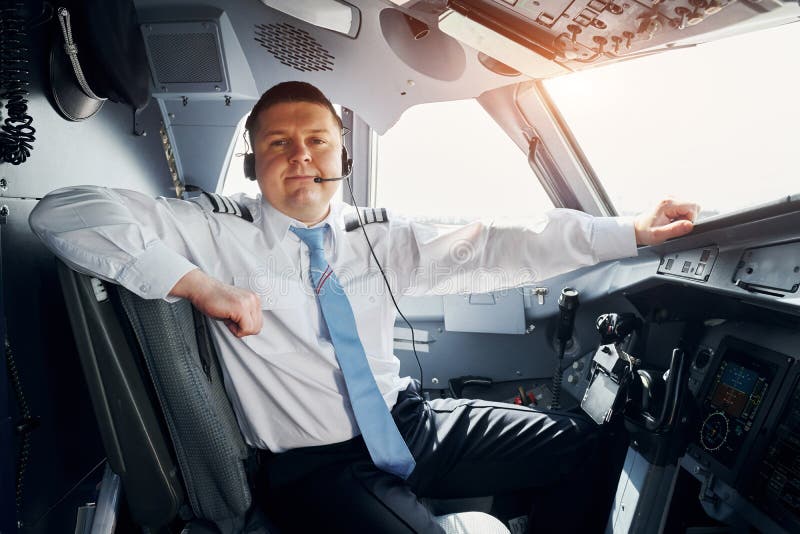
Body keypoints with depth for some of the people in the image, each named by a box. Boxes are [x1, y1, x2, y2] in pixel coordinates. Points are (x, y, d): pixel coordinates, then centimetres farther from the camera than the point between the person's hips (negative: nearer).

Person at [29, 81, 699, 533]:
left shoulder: (380, 238, 5)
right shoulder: (220, 236, -6)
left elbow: (492, 248, 1)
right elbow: (63, 212, -12)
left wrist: (632, 231, -3)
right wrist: (199, 285, -24)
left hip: (415, 422, 5)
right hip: (318, 464, -4)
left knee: (583, 442, 5)